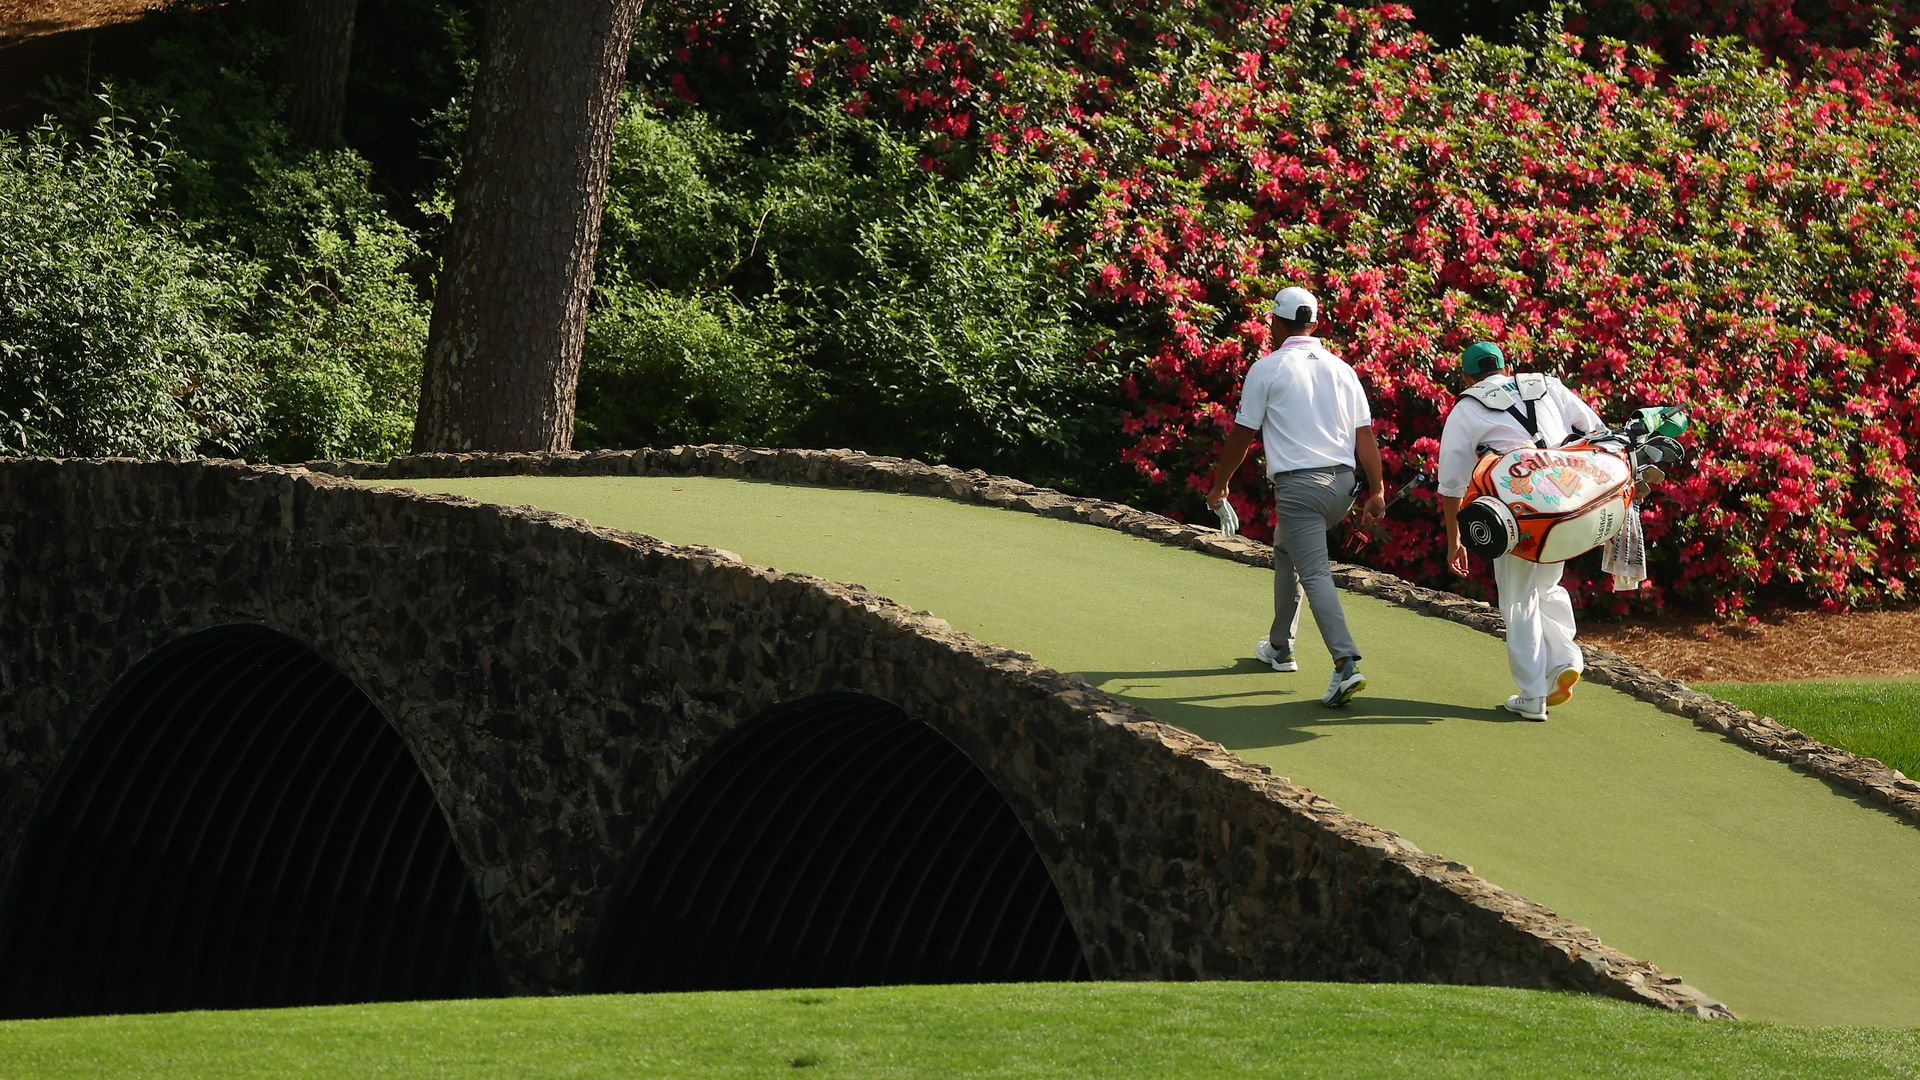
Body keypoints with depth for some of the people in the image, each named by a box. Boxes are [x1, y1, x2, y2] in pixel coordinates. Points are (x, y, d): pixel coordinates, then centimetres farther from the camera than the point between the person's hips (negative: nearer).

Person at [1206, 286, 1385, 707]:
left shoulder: (1267, 369, -2)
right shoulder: (1341, 369, 11)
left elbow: (1241, 435, 1)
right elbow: (1365, 435, 7)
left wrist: (1218, 487, 13)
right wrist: (1376, 493, 9)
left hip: (1298, 484, -6)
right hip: (1342, 483, 6)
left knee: (1315, 573, -11)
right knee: (1286, 550, 27)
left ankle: (1346, 665, -27)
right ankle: (1280, 647, 34)